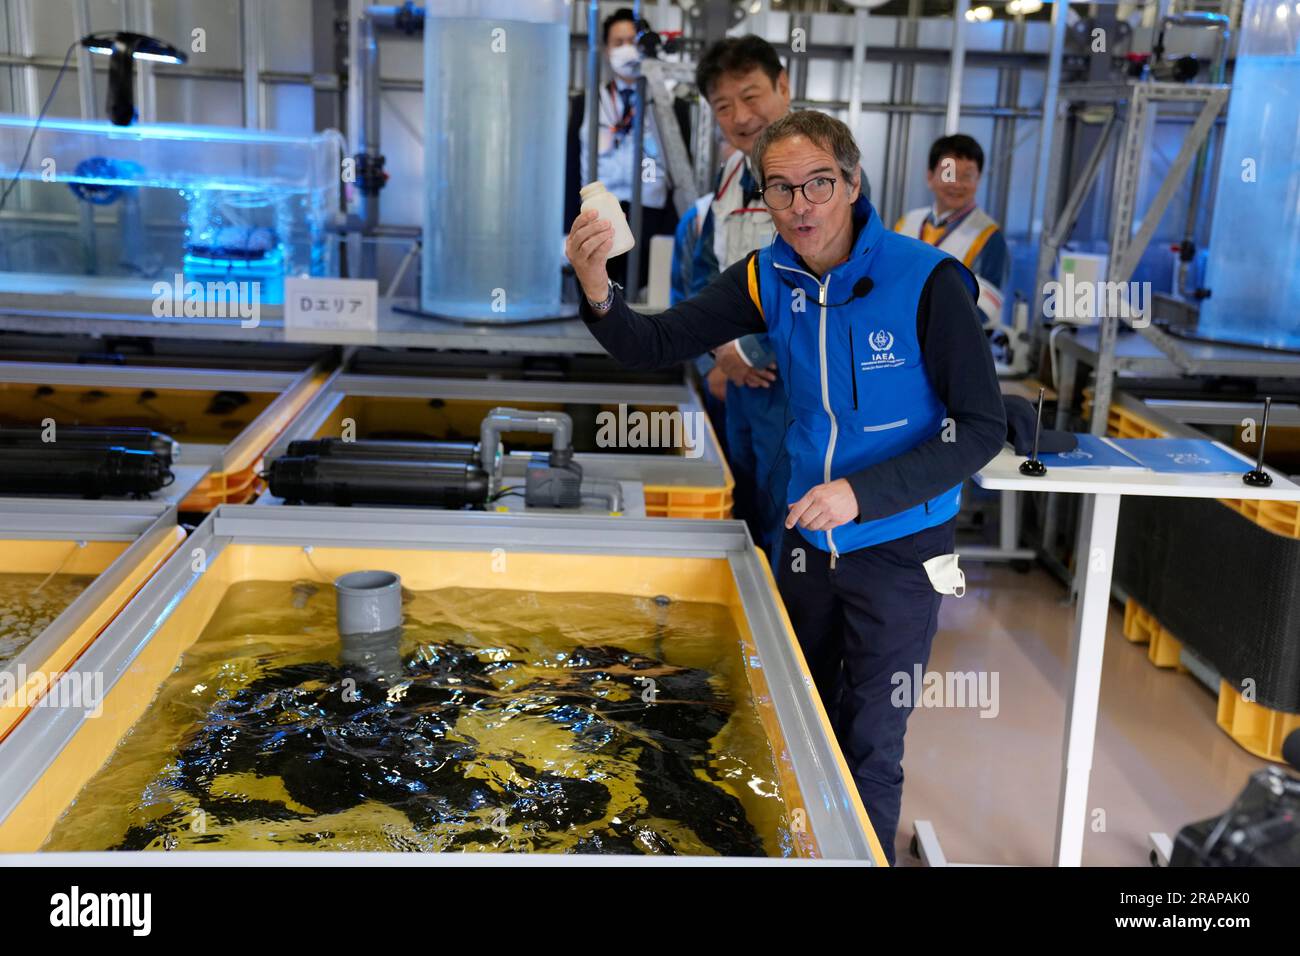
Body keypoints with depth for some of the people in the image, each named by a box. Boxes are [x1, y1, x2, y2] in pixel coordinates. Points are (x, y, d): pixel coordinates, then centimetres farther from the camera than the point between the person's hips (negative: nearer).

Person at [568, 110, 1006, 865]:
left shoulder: (925, 281, -20)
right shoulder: (771, 278, -5)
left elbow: (983, 429, -18)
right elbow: (656, 346, -9)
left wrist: (862, 493, -26)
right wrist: (598, 293, -30)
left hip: (898, 551, -5)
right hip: (808, 541, 5)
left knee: (870, 750, 5)